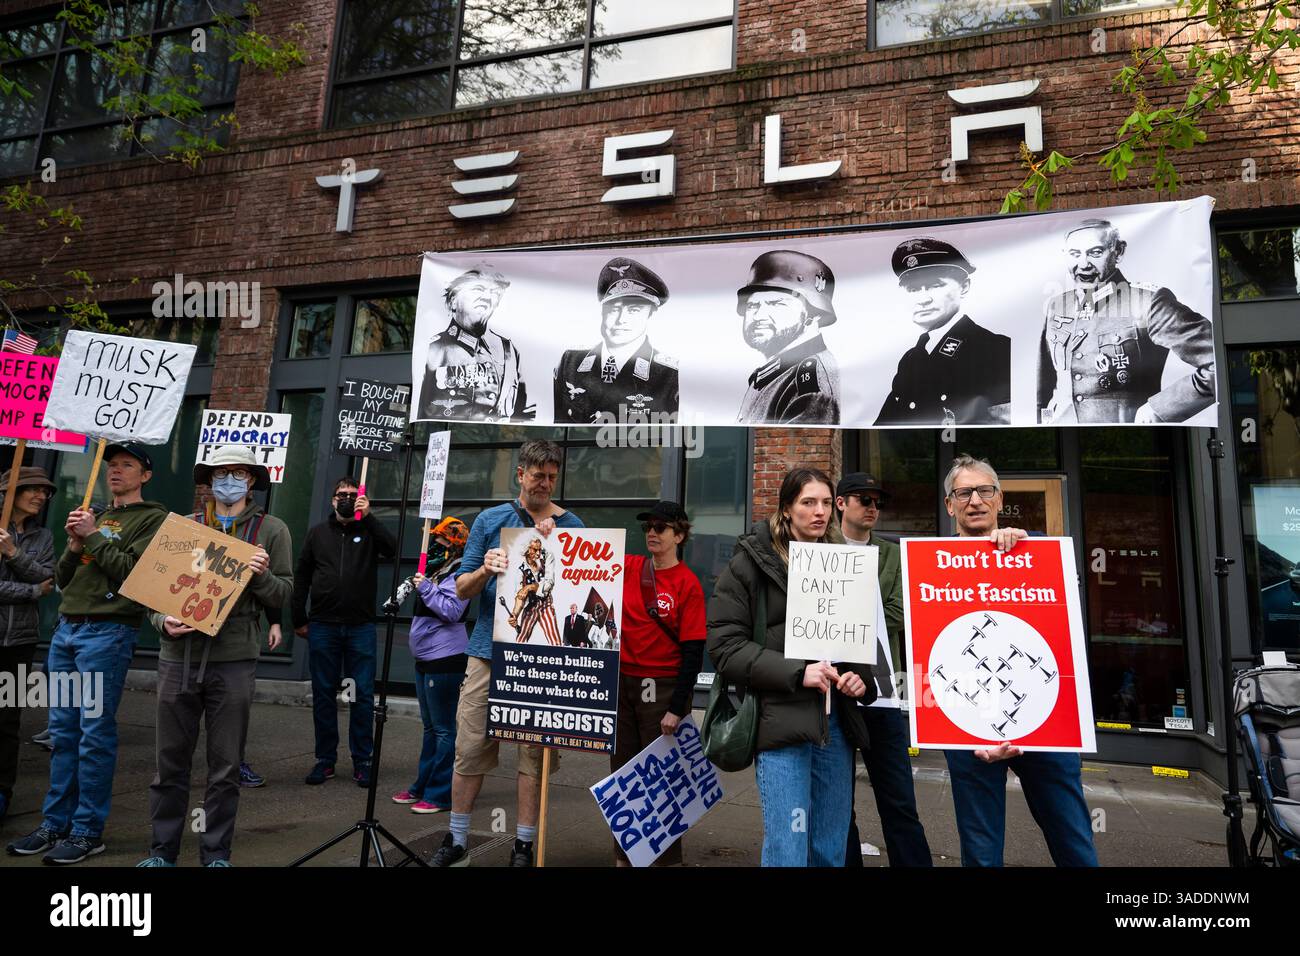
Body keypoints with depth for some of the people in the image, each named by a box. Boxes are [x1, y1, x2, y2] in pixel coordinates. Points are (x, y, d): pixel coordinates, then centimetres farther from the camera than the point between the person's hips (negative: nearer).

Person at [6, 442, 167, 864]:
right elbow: (62, 580, 17)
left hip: (108, 633, -7)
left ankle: (88, 831, 5)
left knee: (95, 733, -3)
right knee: (63, 731, 11)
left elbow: (135, 571, -14)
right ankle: (55, 823, 20)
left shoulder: (152, 518, -2)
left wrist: (93, 537, -10)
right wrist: (74, 546, 0)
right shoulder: (93, 516, 19)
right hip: (66, 628, 7)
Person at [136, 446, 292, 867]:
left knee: (225, 768, 7)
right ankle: (162, 850, 27)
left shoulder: (271, 530, 4)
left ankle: (216, 855, 21)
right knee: (171, 762, 11)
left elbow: (284, 595, 1)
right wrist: (163, 621, -7)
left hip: (233, 662, -2)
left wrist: (261, 576, -18)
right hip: (179, 657, 2)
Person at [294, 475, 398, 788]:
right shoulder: (318, 533, 12)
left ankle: (362, 761, 11)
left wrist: (368, 516, -20)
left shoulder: (369, 531, 5)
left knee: (363, 695, 1)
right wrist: (299, 619, 8)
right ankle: (325, 759, 20)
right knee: (323, 694, 8)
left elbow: (391, 549, -15)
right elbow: (301, 577, 13)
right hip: (322, 626, 2)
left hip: (361, 626, -2)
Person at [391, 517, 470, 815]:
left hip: (445, 660, -10)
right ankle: (422, 786, 28)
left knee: (443, 729, -3)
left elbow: (452, 612, -23)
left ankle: (440, 794, 4)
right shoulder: (437, 573, 16)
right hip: (426, 659, 10)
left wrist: (426, 588, -20)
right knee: (430, 726, 18)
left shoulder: (458, 576, -13)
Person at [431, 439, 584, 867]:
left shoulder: (570, 526, 4)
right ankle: (457, 839, 24)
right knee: (470, 747, 5)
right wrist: (486, 569, -16)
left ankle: (524, 845, 20)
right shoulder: (490, 519, 6)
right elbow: (462, 589, 6)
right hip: (489, 650, 1)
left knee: (534, 752, 4)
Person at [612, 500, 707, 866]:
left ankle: (667, 857, 23)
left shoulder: (688, 584, -10)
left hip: (663, 687, -5)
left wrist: (677, 708, -14)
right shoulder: (628, 568, 2)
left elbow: (693, 652, -11)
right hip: (622, 682, 5)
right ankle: (623, 856, 30)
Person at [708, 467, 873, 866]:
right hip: (782, 723, -5)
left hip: (836, 722, 5)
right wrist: (796, 672, -17)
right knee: (786, 853, -4)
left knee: (831, 852, 13)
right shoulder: (751, 562, -2)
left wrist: (861, 677, 2)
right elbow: (725, 646, -8)